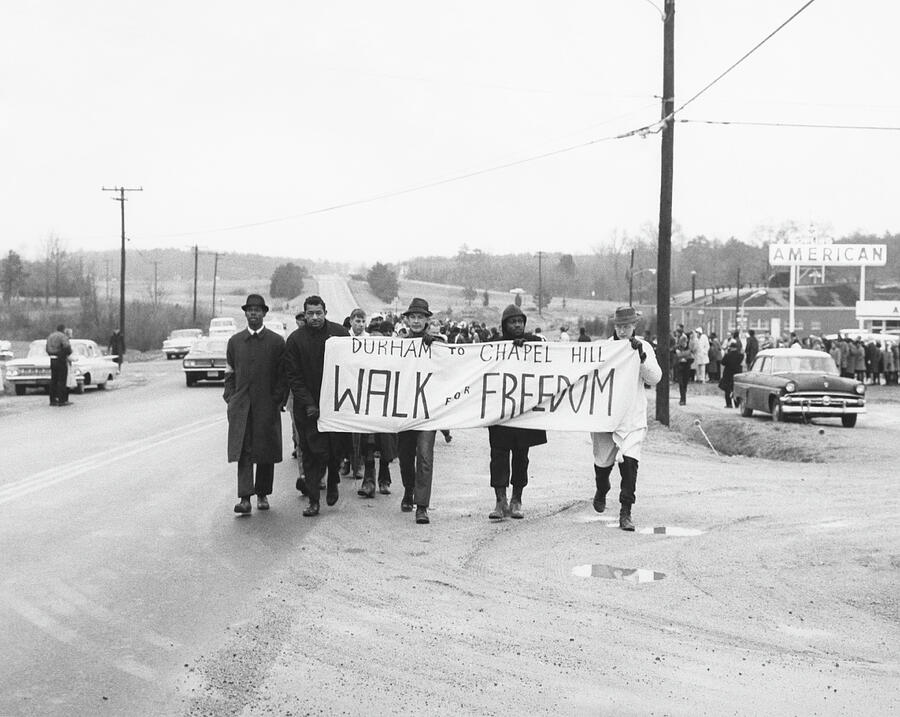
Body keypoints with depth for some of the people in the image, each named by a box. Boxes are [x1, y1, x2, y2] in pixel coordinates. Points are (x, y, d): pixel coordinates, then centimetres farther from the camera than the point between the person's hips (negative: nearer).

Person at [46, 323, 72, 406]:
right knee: (62, 381, -5)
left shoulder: (50, 336, 15)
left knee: (53, 380, 10)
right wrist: (69, 353, -4)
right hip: (61, 360, -8)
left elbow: (47, 348, 16)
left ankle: (53, 400, 10)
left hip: (52, 361, 8)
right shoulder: (63, 336, -10)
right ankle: (62, 400, -6)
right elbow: (67, 346, -23)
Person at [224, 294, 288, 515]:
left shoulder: (277, 341, 3)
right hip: (241, 407, 1)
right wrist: (230, 398, 4)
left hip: (267, 406, -1)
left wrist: (278, 401, -5)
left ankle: (263, 494, 19)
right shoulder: (234, 341, 11)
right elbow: (229, 373, 14)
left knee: (266, 451, 5)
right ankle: (244, 498, -14)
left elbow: (283, 375, 3)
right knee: (243, 450, -8)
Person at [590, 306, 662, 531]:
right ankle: (601, 492, 45)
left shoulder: (644, 348, 3)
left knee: (629, 461, -15)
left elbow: (654, 378, -6)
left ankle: (625, 512, -8)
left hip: (632, 414, -1)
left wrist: (641, 355, -18)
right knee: (603, 461, 11)